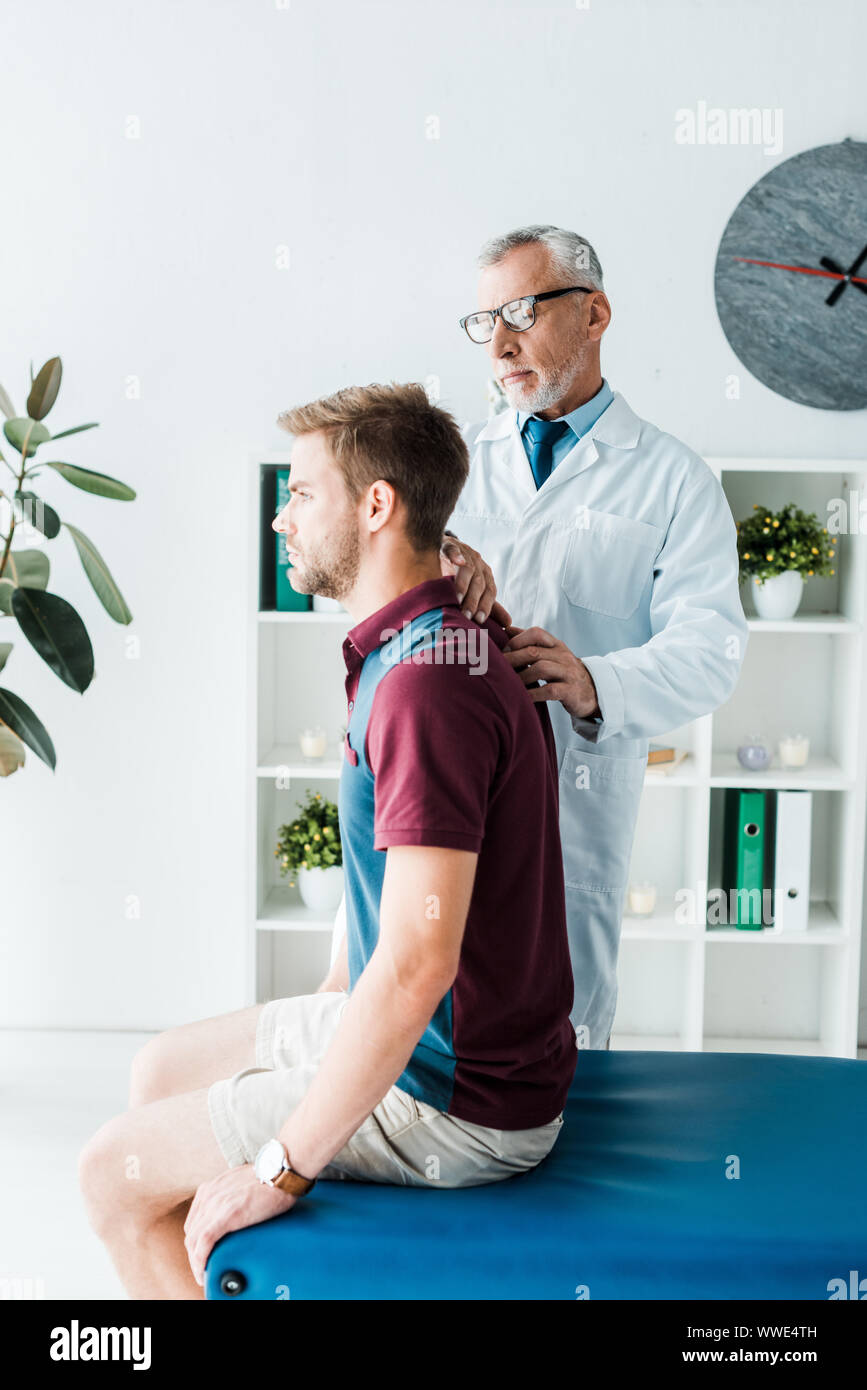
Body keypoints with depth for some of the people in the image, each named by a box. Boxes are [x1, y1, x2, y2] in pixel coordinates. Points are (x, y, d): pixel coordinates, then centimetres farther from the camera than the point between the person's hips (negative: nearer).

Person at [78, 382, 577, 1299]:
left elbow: (418, 964, -32)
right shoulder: (424, 646, 5)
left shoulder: (424, 684, -29)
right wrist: (329, 1006, 18)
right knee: (160, 1070, 20)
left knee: (114, 1172, 0)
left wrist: (284, 1168, -22)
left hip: (458, 1101, -9)